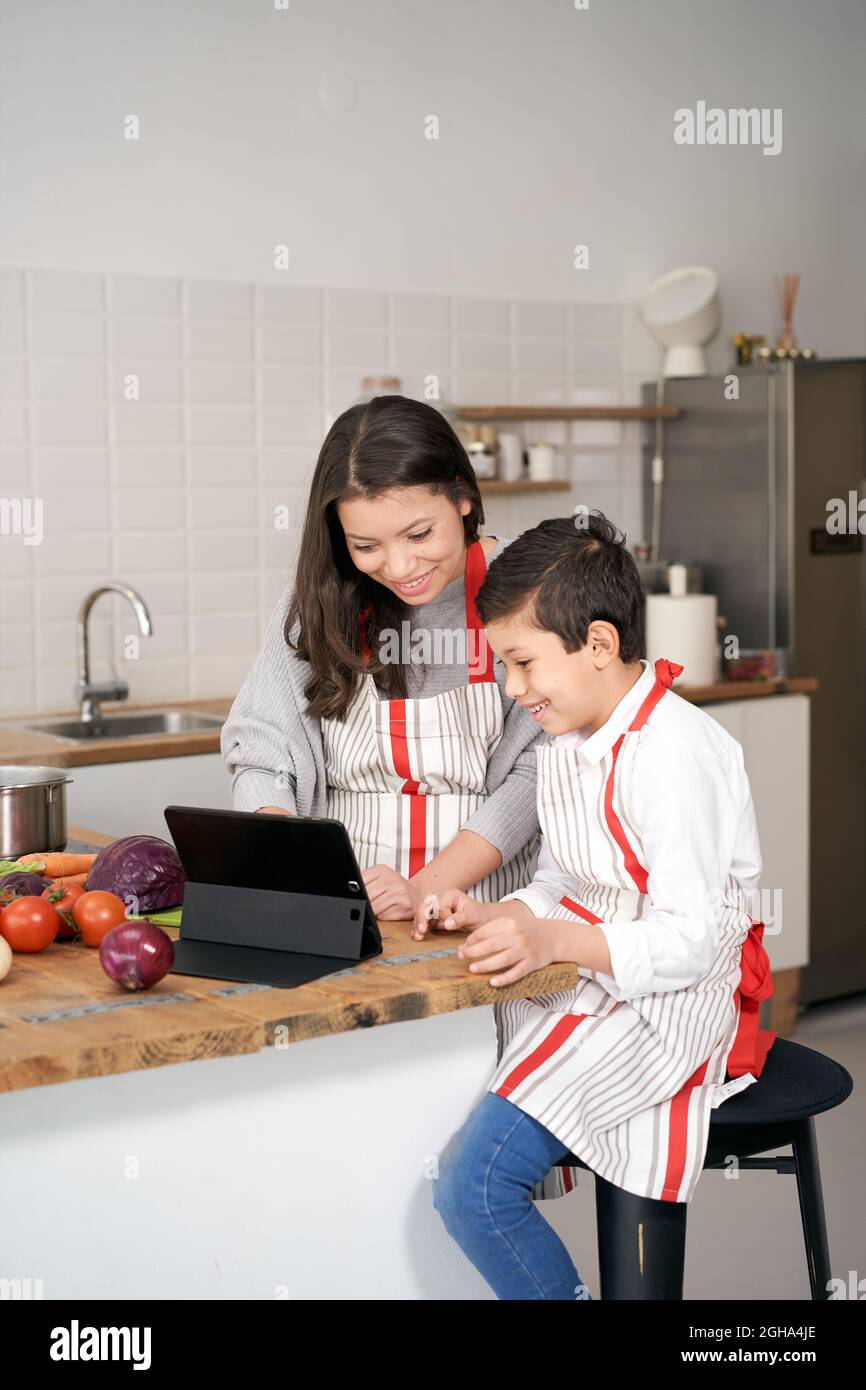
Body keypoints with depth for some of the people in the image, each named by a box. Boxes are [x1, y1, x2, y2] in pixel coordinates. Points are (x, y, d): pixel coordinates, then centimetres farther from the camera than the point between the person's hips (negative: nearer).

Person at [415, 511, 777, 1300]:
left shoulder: (673, 752, -20)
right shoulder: (566, 744, 11)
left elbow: (689, 938, -23)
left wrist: (555, 941, -32)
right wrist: (495, 917, -2)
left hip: (665, 1008, -10)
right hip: (591, 990, 10)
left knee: (474, 1184, -21)